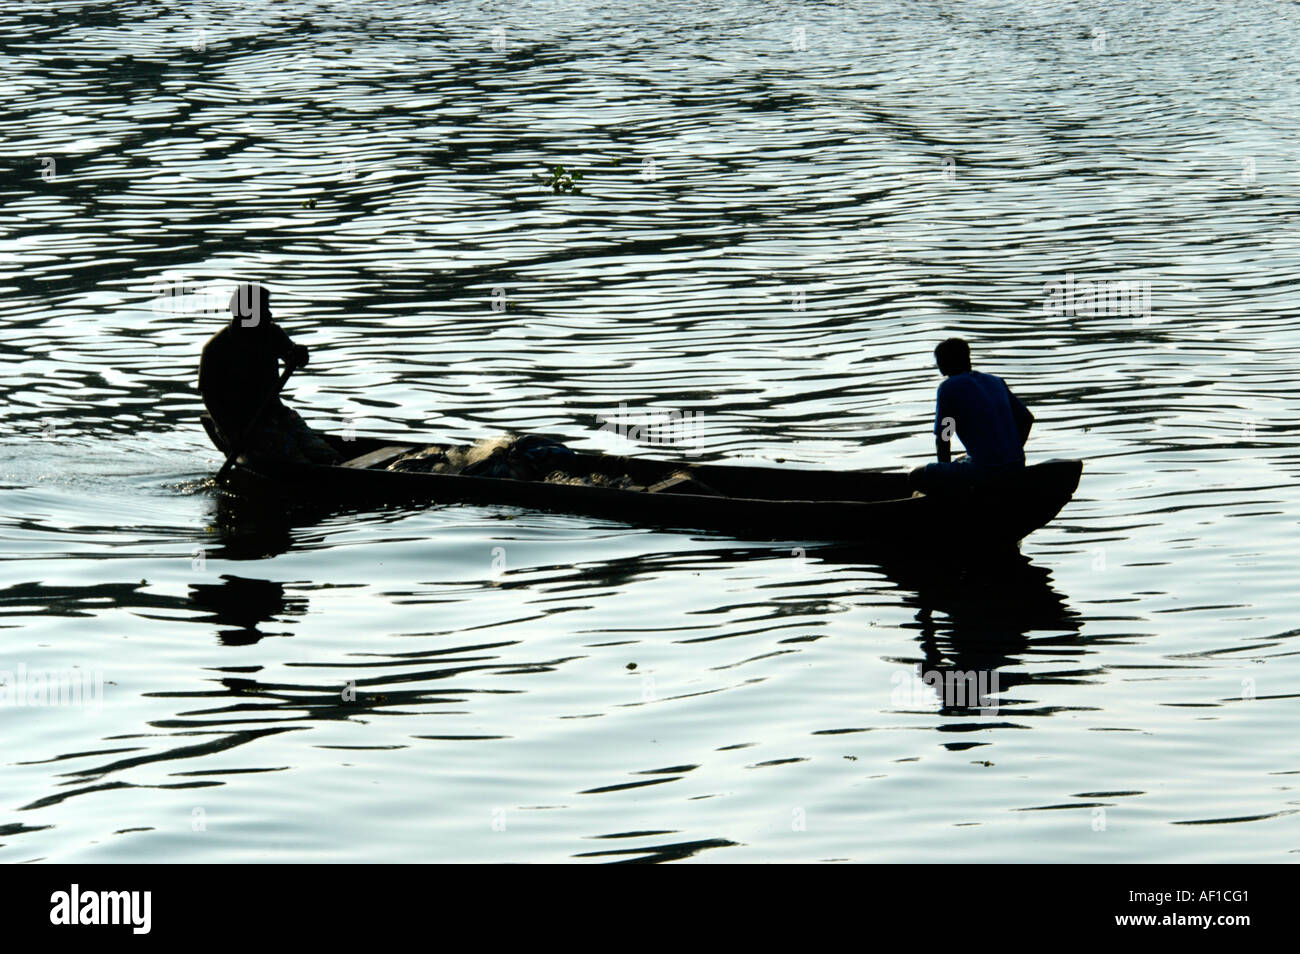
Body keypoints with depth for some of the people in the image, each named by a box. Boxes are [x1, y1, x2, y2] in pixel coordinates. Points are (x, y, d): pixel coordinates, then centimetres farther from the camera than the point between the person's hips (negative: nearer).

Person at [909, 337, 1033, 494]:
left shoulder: (948, 388, -4)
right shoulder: (996, 381, 15)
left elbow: (942, 439, -4)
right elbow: (1027, 418, 17)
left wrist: (945, 475, 10)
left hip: (984, 469, -8)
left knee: (916, 476, 4)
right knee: (960, 460, 38)